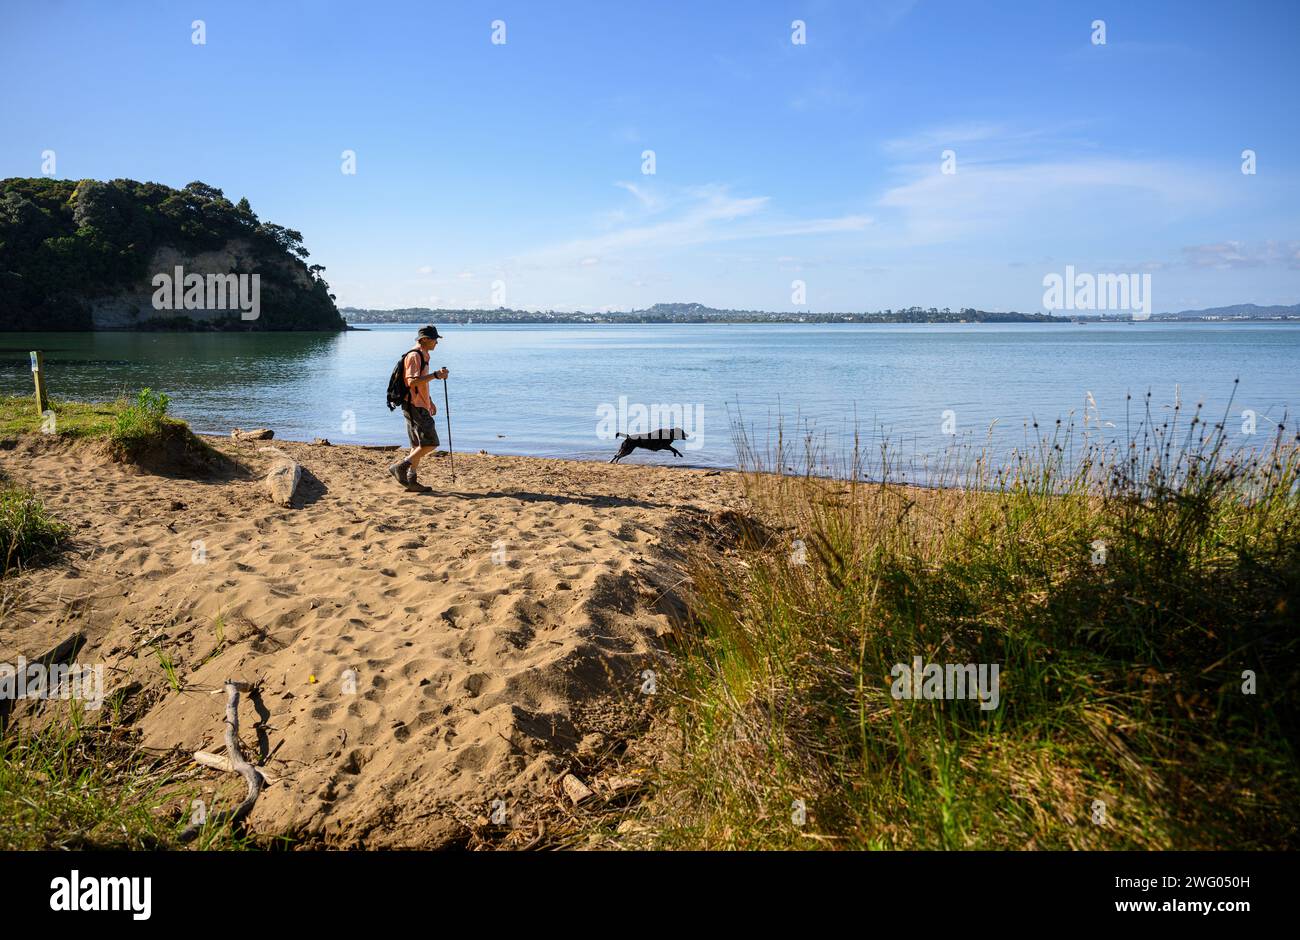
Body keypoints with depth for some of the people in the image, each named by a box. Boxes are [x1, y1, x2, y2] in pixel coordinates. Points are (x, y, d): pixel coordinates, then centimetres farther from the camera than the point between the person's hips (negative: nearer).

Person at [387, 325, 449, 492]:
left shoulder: (423, 356, 18)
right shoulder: (414, 356, -14)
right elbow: (412, 381, -26)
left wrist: (430, 402, 26)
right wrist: (435, 375, -29)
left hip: (419, 406, 11)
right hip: (415, 407, -11)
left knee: (418, 446, 11)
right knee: (430, 443, -11)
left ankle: (411, 481, 12)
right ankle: (399, 467, -7)